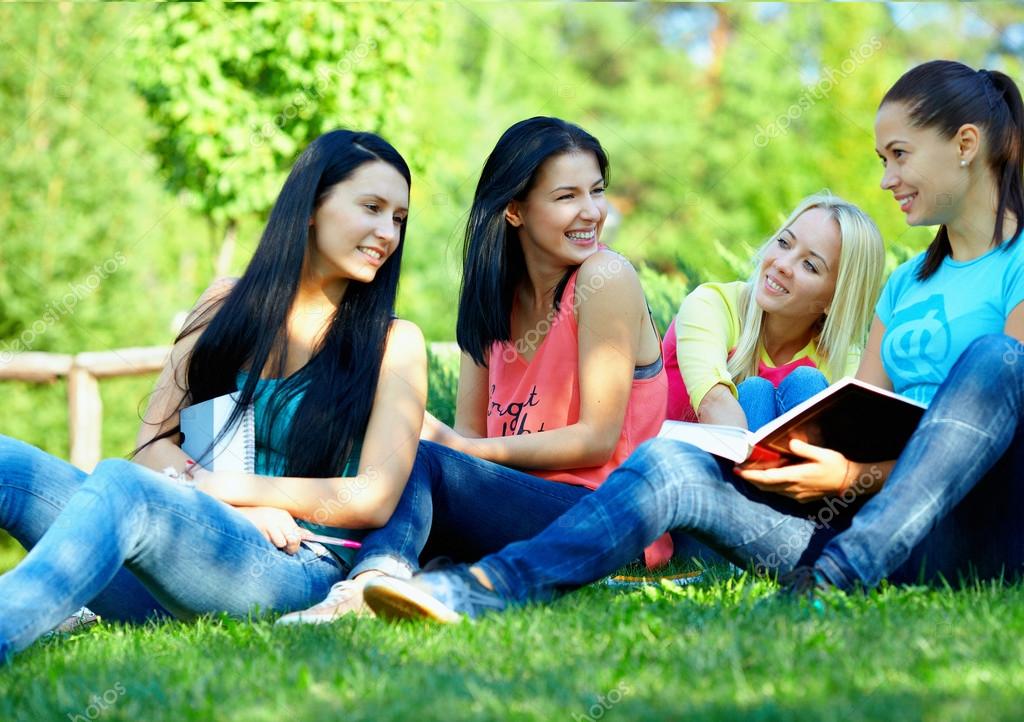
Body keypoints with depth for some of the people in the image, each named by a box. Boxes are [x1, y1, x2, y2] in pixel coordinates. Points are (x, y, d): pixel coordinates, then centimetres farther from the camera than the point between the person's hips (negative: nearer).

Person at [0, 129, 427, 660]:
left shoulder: (393, 344, 10)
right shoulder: (227, 307, 18)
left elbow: (374, 501, 0)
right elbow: (154, 445, 10)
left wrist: (220, 485, -5)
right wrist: (241, 509, -9)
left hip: (294, 573, -4)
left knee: (120, 482, -34)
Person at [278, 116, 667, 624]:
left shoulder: (604, 278, -8)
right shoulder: (495, 295, 11)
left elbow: (597, 439, -12)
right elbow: (468, 434, 7)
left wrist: (455, 447, -14)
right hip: (519, 506, 7)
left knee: (422, 463, -27)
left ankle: (370, 586, -52)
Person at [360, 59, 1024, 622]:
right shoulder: (906, 285, 24)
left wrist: (854, 476, -19)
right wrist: (790, 466, -4)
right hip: (869, 522, 6)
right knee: (674, 462, -16)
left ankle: (835, 580, -42)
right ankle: (477, 590, -37)